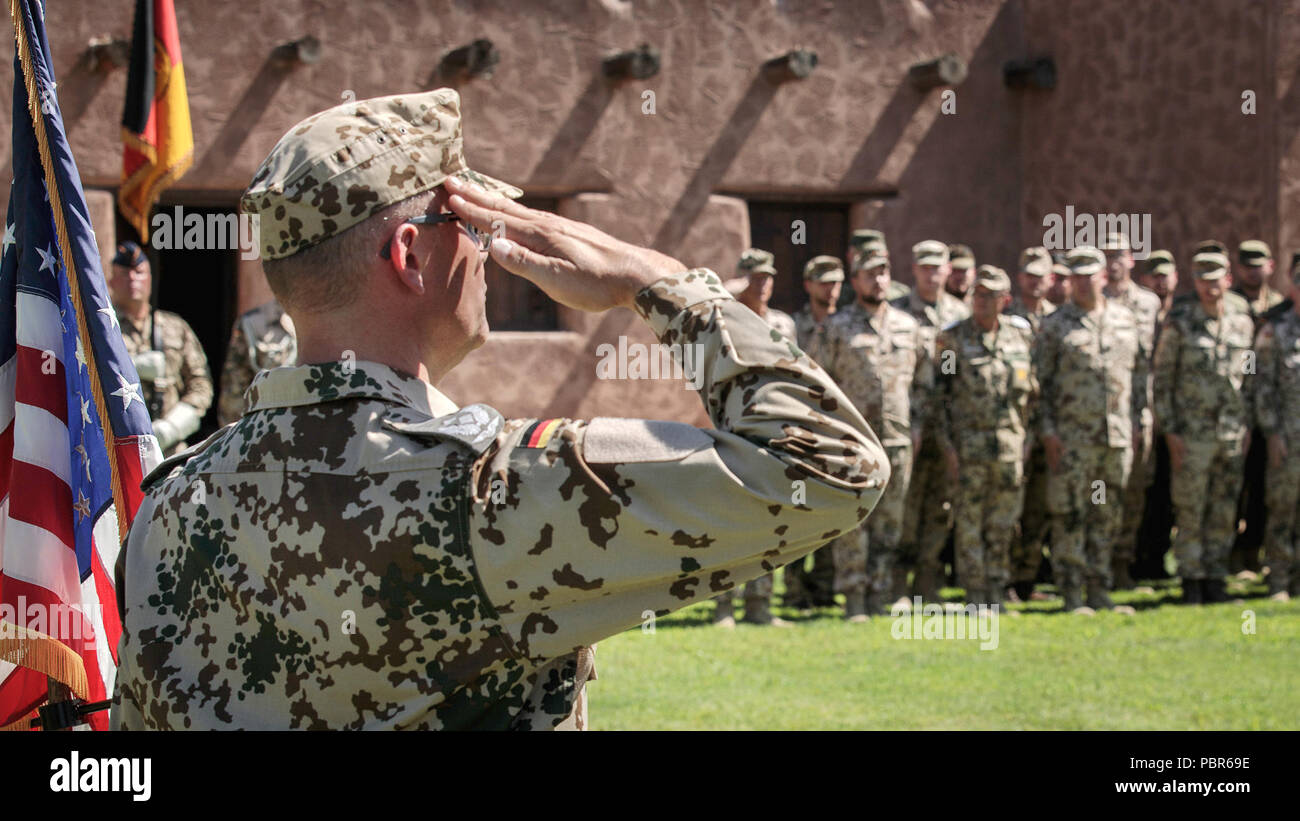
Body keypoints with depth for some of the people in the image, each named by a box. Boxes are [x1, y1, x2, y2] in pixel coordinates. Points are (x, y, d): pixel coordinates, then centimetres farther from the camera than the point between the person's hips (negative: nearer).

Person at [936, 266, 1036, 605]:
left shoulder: (1022, 334, 7)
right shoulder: (953, 339, -2)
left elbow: (1035, 387, 15)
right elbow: (939, 395, -2)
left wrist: (1030, 438, 9)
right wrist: (948, 448, -8)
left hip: (1012, 445, 3)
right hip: (970, 445, -3)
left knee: (1003, 524, 7)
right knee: (969, 521, 0)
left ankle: (996, 590, 16)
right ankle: (974, 593, 6)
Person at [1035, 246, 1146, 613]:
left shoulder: (1126, 320, 11)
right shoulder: (1055, 325, 0)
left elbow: (1140, 372, 17)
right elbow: (1040, 381, -1)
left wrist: (1137, 421, 11)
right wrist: (1048, 430, -7)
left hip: (1117, 435, 4)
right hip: (1072, 437, -4)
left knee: (1107, 515, 8)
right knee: (1069, 516, -4)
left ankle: (1099, 590, 15)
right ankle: (1072, 594, 0)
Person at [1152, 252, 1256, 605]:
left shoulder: (1243, 325, 10)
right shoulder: (1179, 328, -2)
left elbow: (1249, 379, 16)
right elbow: (1162, 382, -2)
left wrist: (1247, 426, 9)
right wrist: (1170, 432, -8)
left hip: (1232, 435, 4)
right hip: (1193, 436, -4)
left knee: (1224, 513, 6)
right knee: (1190, 512, -2)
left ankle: (1215, 579, 13)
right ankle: (1191, 581, 4)